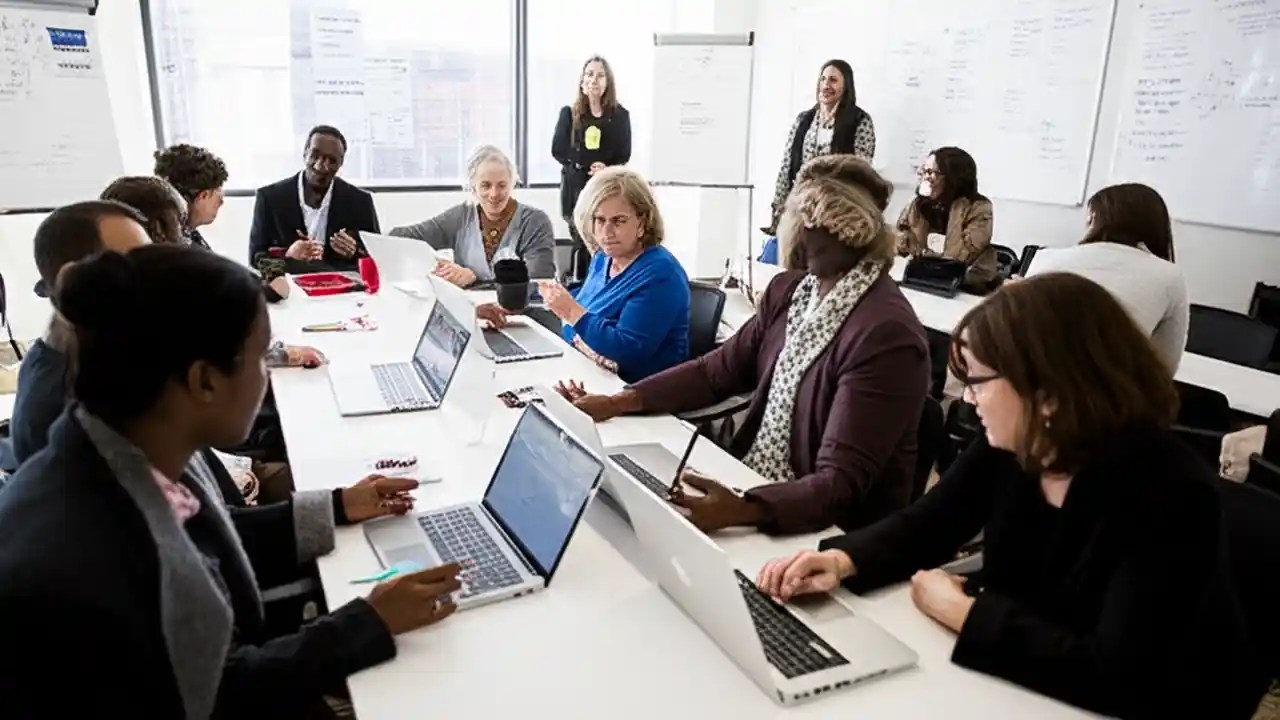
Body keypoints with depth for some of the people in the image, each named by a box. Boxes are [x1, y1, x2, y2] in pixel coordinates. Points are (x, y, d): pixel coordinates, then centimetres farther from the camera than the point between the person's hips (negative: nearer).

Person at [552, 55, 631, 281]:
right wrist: (585, 165, -11)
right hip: (576, 187, 0)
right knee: (582, 242, -2)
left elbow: (624, 154, 4)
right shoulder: (569, 113, 5)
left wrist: (607, 169, -16)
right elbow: (557, 150, 1)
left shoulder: (620, 114, 6)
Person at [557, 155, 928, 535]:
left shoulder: (885, 334, -24)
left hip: (832, 534, -7)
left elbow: (841, 483, -27)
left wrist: (741, 511, -44)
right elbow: (718, 370, 8)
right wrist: (617, 402, -2)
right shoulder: (789, 291, 2)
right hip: (748, 483, 7)